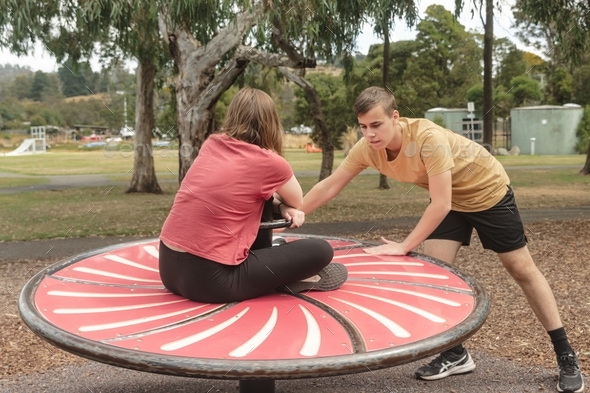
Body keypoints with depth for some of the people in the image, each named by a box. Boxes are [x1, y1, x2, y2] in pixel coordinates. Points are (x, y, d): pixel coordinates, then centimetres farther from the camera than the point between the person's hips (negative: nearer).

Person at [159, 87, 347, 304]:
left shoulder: (211, 144, 9)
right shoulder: (269, 162, -7)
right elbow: (297, 202, 15)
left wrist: (280, 206, 11)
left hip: (169, 267, 7)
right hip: (211, 279, -7)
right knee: (321, 251, -1)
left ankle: (264, 265, 28)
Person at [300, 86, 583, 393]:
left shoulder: (429, 138, -39)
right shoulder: (367, 148, -20)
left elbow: (440, 204, -38)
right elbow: (329, 186, -11)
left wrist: (405, 246, -36)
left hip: (488, 190, -5)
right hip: (449, 199, 6)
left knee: (522, 270, 3)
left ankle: (566, 357, 16)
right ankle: (455, 354, 11)